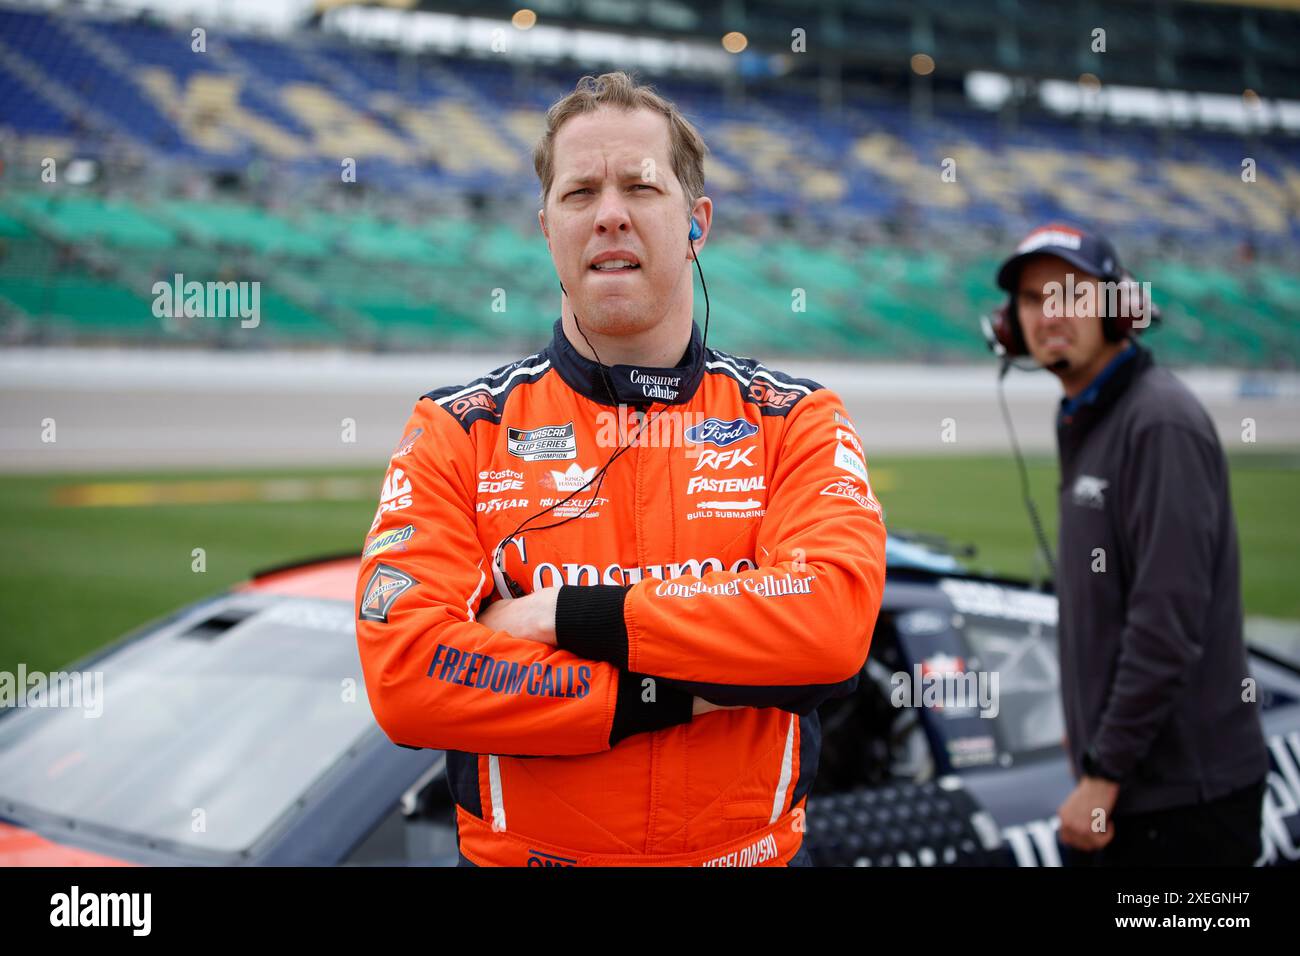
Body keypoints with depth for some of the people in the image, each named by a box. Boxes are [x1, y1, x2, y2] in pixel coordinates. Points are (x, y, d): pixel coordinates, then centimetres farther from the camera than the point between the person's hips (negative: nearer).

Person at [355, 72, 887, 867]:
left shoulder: (795, 421, -3)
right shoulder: (458, 432, -4)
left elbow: (834, 619, -20)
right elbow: (403, 671, -17)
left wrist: (570, 616, -20)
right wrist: (677, 694, -20)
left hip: (755, 851, 0)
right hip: (516, 852, 0)